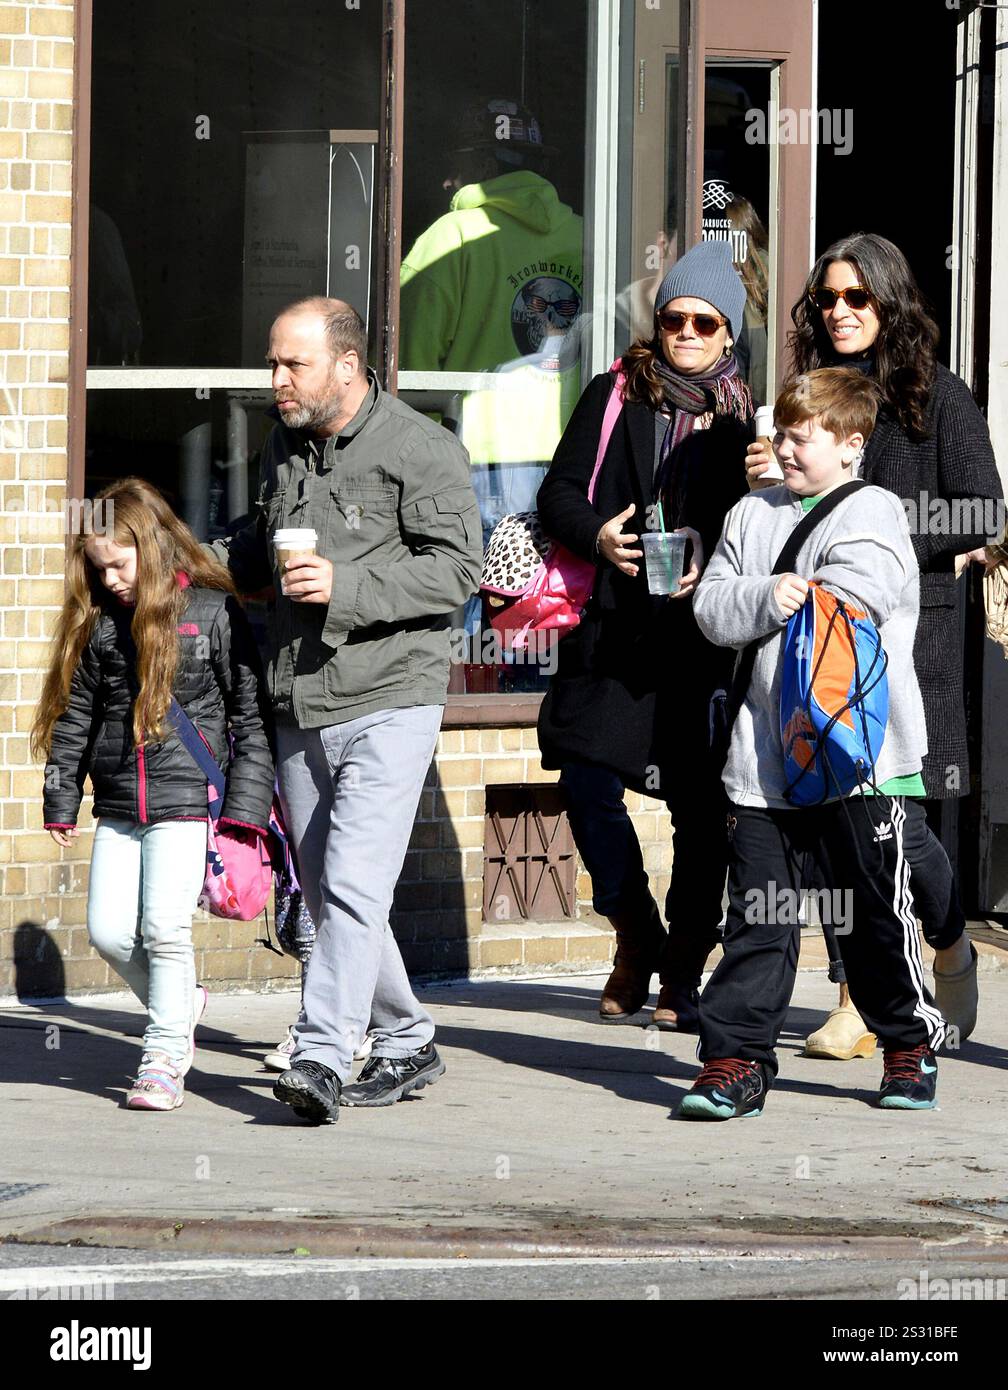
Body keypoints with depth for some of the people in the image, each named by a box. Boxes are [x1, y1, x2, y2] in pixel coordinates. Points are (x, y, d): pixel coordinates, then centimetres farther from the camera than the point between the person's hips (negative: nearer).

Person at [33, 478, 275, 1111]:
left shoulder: (216, 613, -5)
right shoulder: (100, 624, 9)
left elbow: (252, 714, -4)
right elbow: (76, 717, 16)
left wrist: (245, 808, -8)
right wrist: (61, 801, 13)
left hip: (188, 800, -6)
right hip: (118, 808, 6)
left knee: (164, 924, -12)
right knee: (108, 930, 3)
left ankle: (165, 1058, -1)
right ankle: (181, 1000, 28)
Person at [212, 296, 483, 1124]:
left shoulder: (421, 450, -7)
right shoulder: (284, 445, 16)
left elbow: (457, 569, -14)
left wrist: (346, 586, -21)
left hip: (389, 703, -8)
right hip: (300, 708, 8)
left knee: (355, 885, -17)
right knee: (324, 895, 10)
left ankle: (322, 1058, -21)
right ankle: (407, 1042, 24)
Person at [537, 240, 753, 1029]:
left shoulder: (746, 415, 7)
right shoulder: (614, 397, 10)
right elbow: (559, 491, 8)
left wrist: (711, 568, -13)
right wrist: (597, 535, -11)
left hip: (705, 632, -1)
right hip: (613, 630, 1)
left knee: (702, 805, -1)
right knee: (588, 783, -6)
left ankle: (684, 974, 11)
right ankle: (637, 941, 15)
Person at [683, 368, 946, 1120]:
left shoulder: (873, 512, -1)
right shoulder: (754, 515, 14)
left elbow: (859, 595, -17)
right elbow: (711, 608, 4)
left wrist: (791, 604, -6)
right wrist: (769, 600, -13)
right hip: (766, 757, 4)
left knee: (877, 910, 6)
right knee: (759, 911, 1)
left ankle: (912, 1042, 23)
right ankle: (735, 1059, 1)